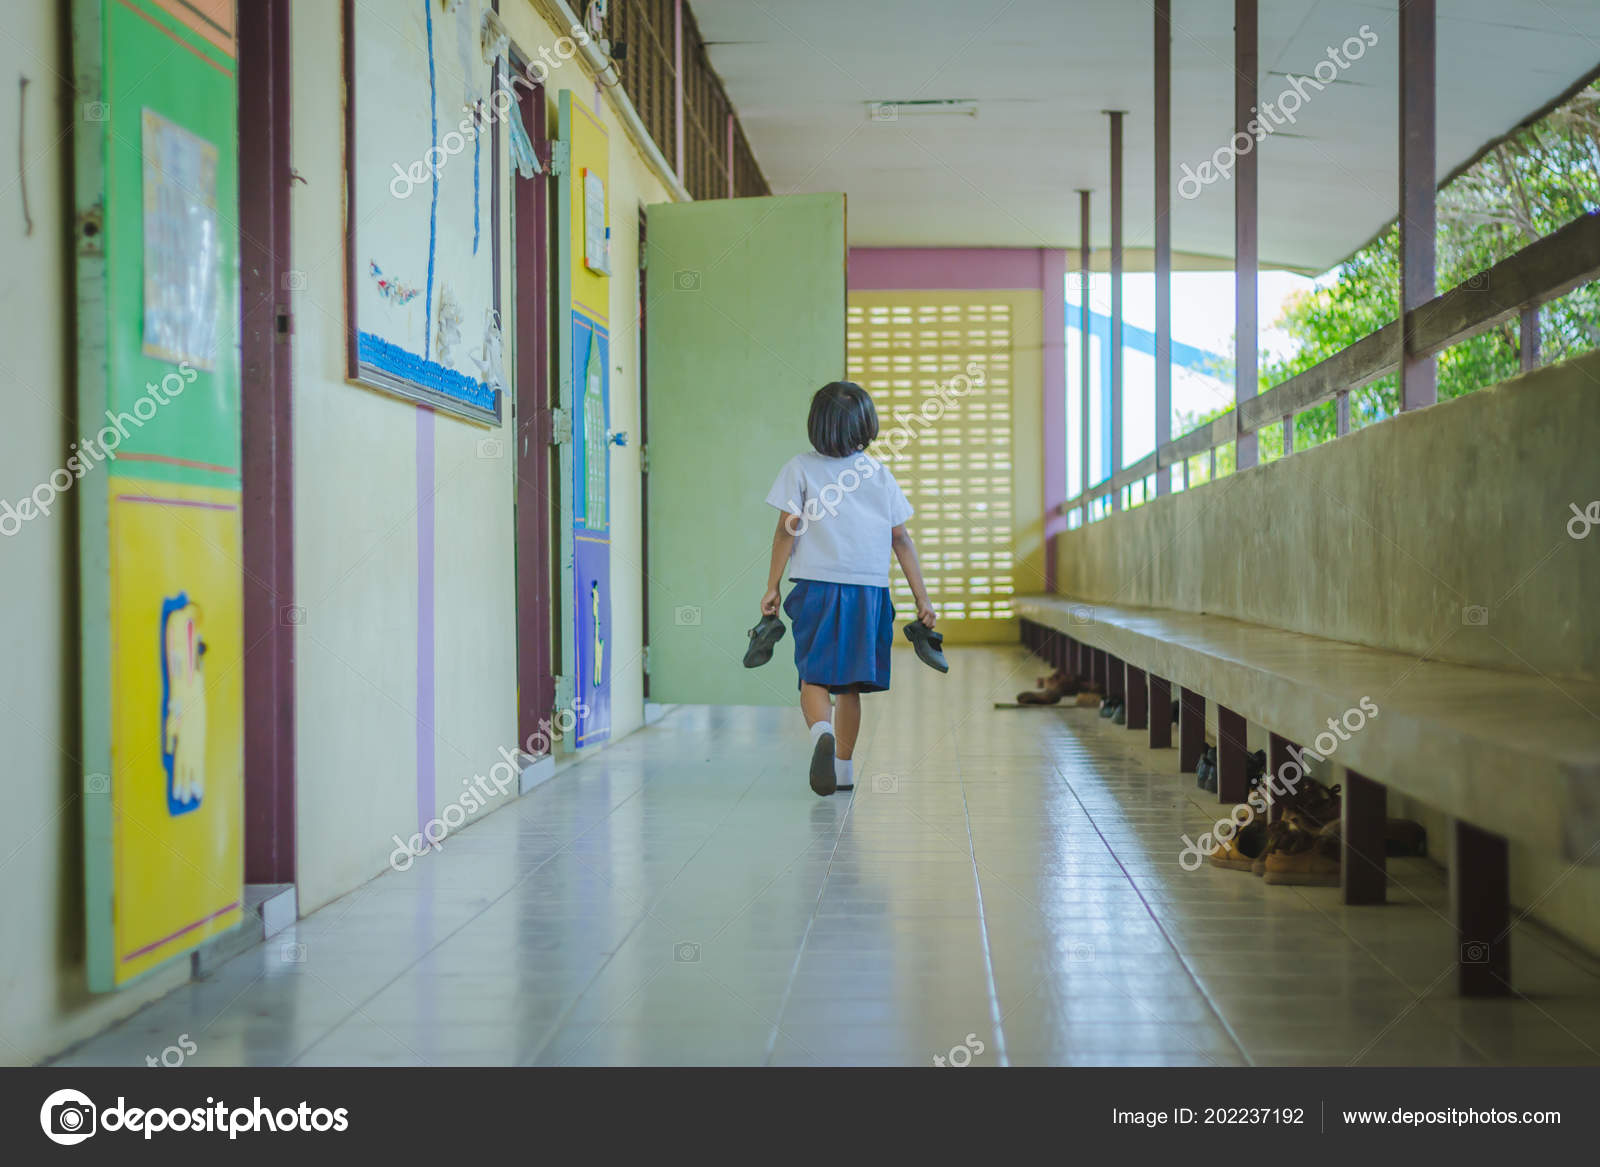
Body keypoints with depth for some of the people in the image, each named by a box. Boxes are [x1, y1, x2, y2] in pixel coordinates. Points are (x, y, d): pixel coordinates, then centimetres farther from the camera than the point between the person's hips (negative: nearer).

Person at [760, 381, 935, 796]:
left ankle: (822, 732, -29)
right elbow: (901, 539, 7)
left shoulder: (800, 468, 1)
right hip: (869, 589, 2)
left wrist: (772, 587, 2)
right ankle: (843, 769, 19)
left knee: (814, 676, 1)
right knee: (850, 683, 14)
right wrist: (922, 598, 10)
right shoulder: (880, 473, 8)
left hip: (817, 587, -2)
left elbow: (787, 531, -4)